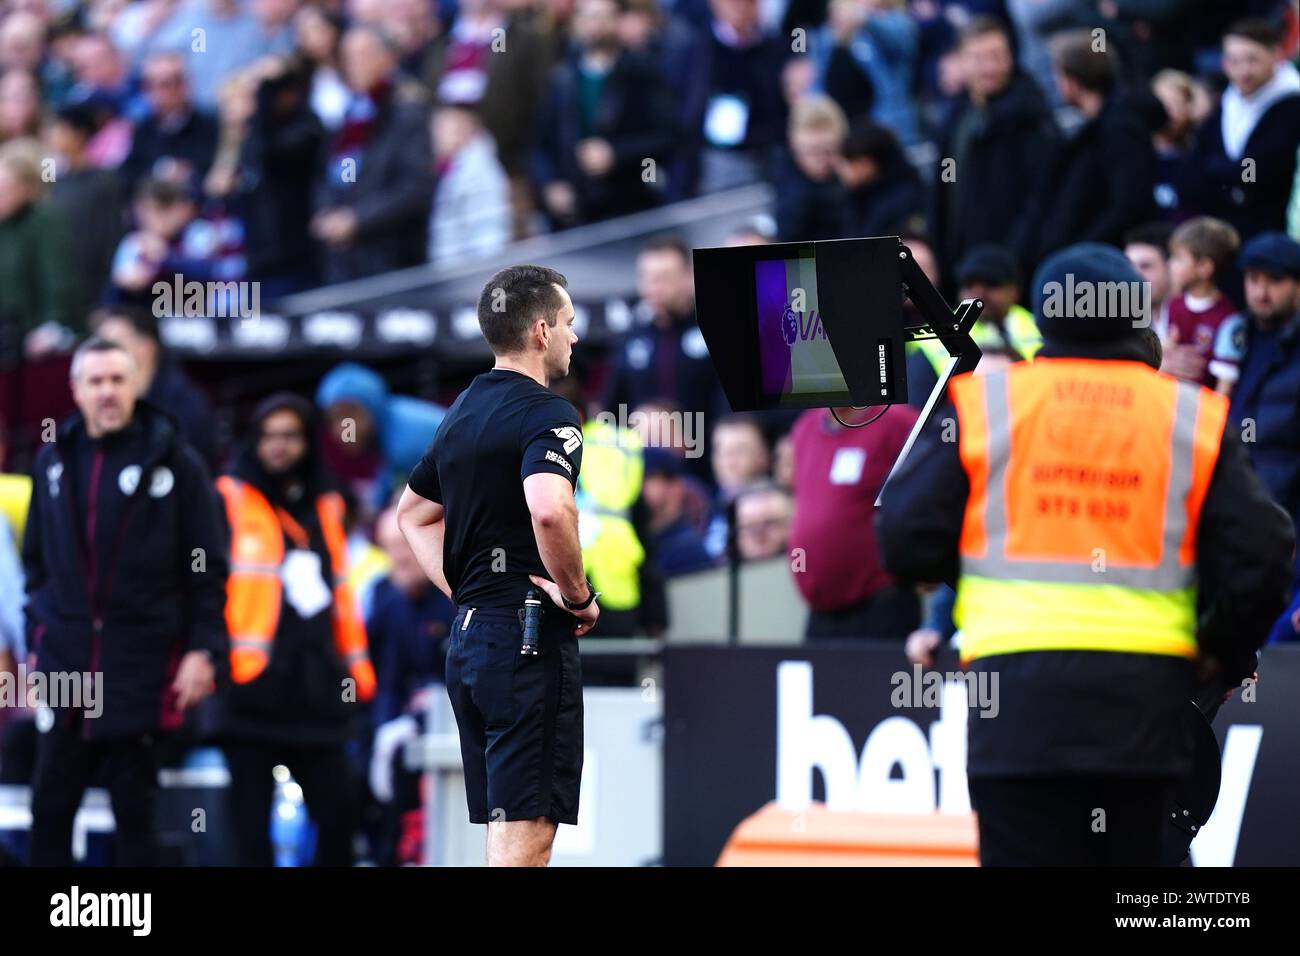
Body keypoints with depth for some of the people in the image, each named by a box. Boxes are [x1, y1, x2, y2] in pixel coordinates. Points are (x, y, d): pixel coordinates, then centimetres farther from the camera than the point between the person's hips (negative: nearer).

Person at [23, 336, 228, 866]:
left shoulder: (173, 461, -3)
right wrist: (37, 643, 9)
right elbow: (37, 561, 14)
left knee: (134, 808, 4)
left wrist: (202, 649, -10)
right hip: (66, 661, 3)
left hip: (142, 661, -3)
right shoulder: (54, 460, 9)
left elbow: (207, 568, -3)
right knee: (49, 805, 4)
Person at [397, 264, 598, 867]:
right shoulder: (546, 415, -12)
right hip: (530, 638, -9)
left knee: (505, 833, 12)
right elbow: (548, 509, -31)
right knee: (525, 832, -11)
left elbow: (414, 512, 29)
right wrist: (579, 595, -16)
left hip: (467, 635, 9)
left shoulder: (463, 411, 16)